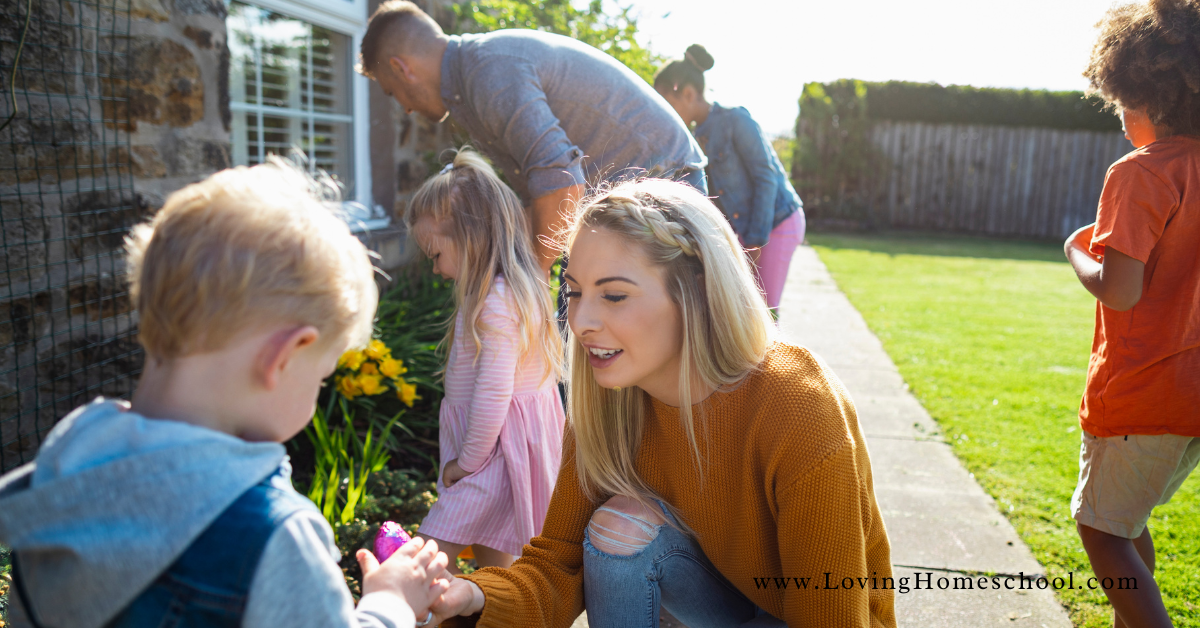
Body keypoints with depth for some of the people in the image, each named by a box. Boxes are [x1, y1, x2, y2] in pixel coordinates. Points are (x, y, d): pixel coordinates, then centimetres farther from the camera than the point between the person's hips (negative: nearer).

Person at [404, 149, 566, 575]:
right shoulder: (513, 290, 11)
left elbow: (493, 392, -24)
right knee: (489, 552, 18)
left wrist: (468, 460, -13)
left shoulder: (497, 303, -22)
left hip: (491, 448, -10)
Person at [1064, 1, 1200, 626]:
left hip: (1139, 397, -8)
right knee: (1127, 521, 24)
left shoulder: (1140, 173, -16)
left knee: (1101, 528, 6)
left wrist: (1077, 251, -4)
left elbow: (1118, 290, -23)